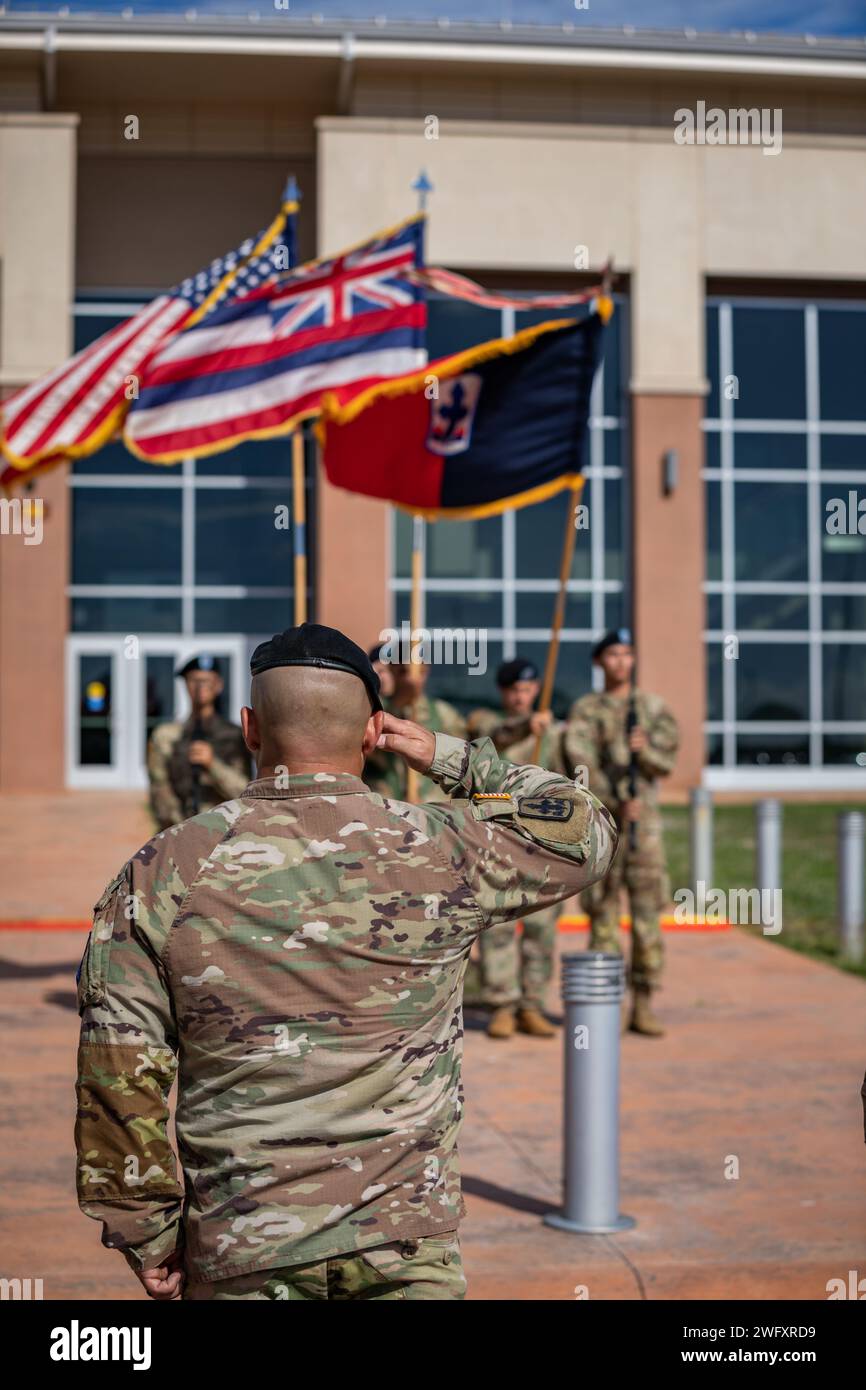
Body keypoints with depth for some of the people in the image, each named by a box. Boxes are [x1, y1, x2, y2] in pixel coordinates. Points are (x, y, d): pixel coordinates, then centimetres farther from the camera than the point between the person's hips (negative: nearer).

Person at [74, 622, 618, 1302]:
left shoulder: (160, 873, -4)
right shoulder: (441, 852, -6)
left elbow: (120, 1075, -4)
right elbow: (584, 832, 11)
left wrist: (149, 1237, 6)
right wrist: (450, 757, 14)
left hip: (240, 1250, 1)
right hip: (408, 1244, -1)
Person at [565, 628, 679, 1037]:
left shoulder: (653, 707, 8)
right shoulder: (584, 711, 2)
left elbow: (666, 762, -3)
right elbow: (583, 768, -10)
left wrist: (645, 749, -25)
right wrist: (618, 804, -25)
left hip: (645, 820, 2)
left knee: (647, 911, 0)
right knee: (604, 912, 0)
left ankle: (643, 1006, 7)